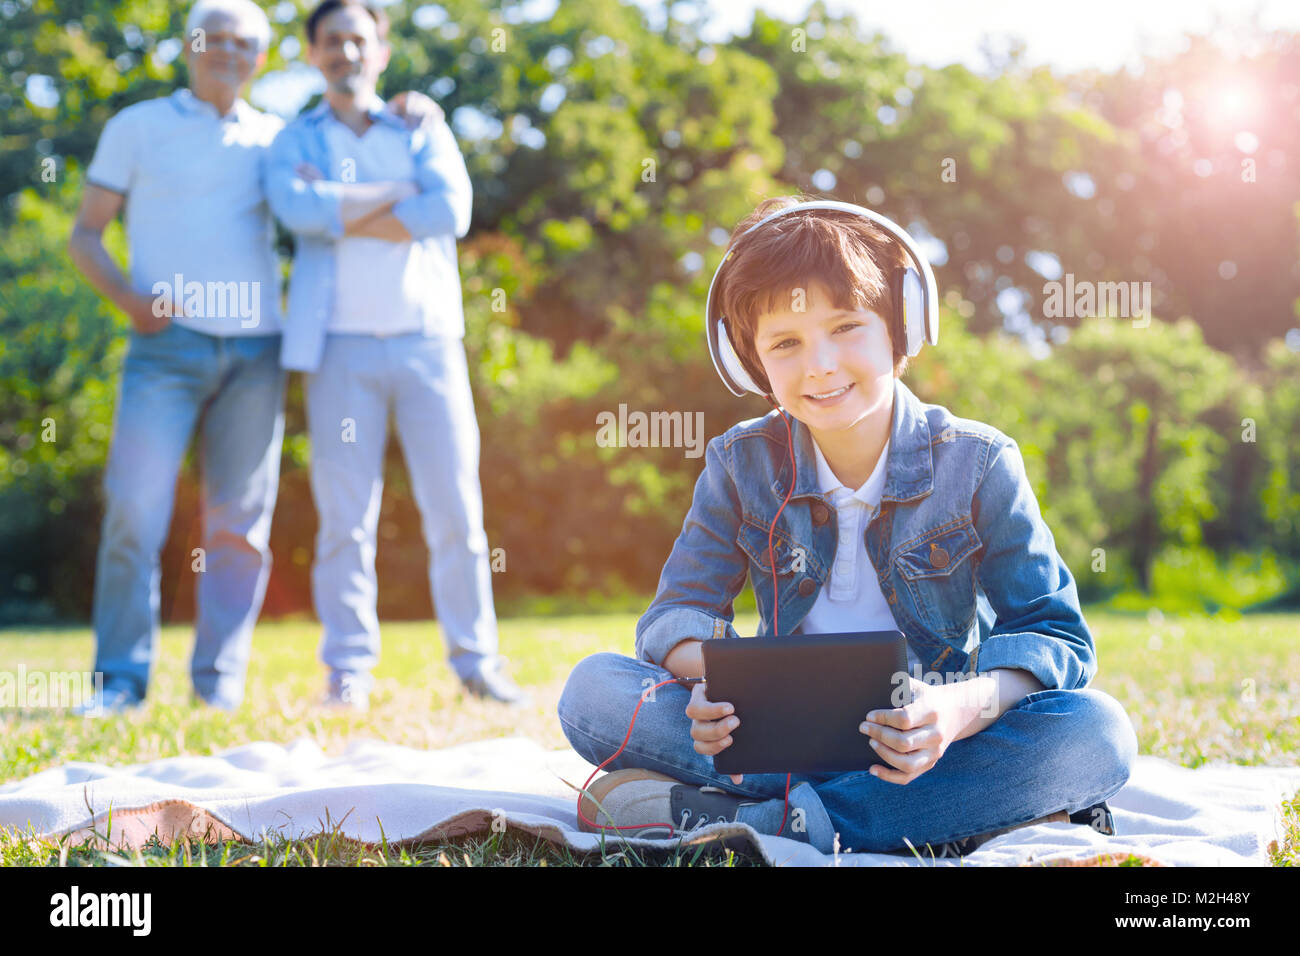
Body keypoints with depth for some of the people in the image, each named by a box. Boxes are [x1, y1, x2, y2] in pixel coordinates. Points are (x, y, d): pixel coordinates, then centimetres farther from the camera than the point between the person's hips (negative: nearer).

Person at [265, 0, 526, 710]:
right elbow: (295, 206, -10)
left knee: (455, 509, -1)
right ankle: (348, 671, 2)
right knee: (345, 515, -3)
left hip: (427, 339, 1)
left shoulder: (423, 133, 15)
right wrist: (399, 196, -7)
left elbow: (452, 210, -5)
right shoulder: (295, 140, 13)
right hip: (341, 346, -1)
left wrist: (343, 214, -6)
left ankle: (475, 659, 6)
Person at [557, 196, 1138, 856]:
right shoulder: (741, 464, 1)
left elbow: (1054, 634, -8)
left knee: (1099, 734, -31)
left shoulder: (977, 464, -6)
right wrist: (713, 684, -27)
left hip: (922, 743, -1)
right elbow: (677, 612, -1)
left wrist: (970, 705, -31)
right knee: (592, 692, -21)